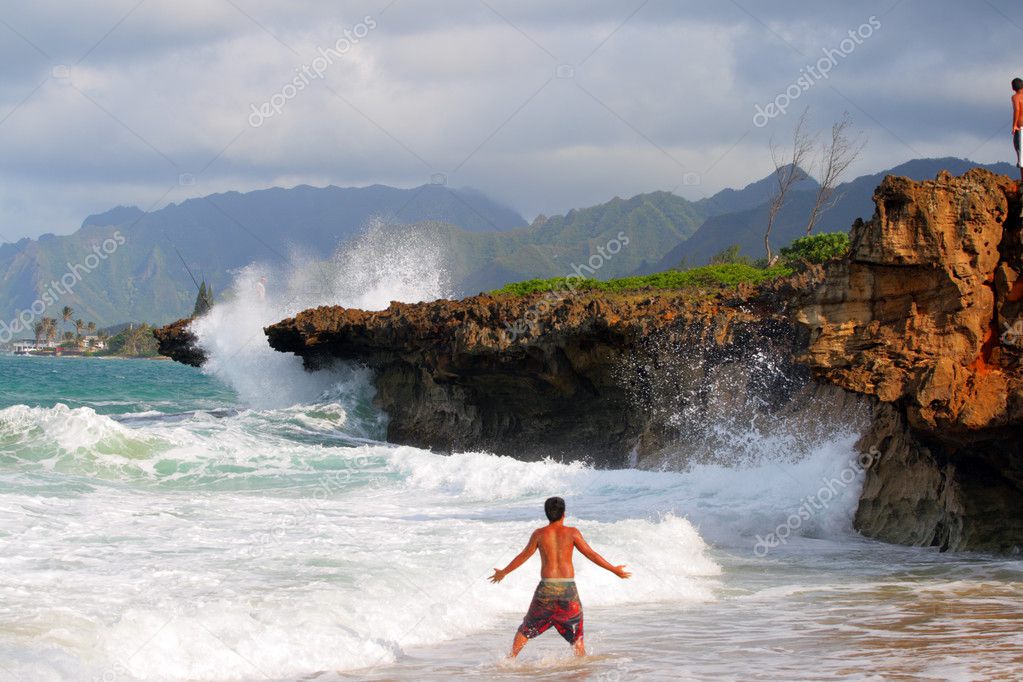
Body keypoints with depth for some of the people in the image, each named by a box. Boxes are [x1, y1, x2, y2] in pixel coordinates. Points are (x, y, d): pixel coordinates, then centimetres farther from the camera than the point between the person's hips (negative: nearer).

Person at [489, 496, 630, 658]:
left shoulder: (539, 534, 2)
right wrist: (614, 570, 9)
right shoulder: (571, 532, -2)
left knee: (527, 628, 15)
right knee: (576, 632, 13)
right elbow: (591, 554, 0)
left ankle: (510, 658, 9)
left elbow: (523, 556, 11)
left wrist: (503, 572, 26)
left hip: (546, 588, 1)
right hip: (568, 589, -1)